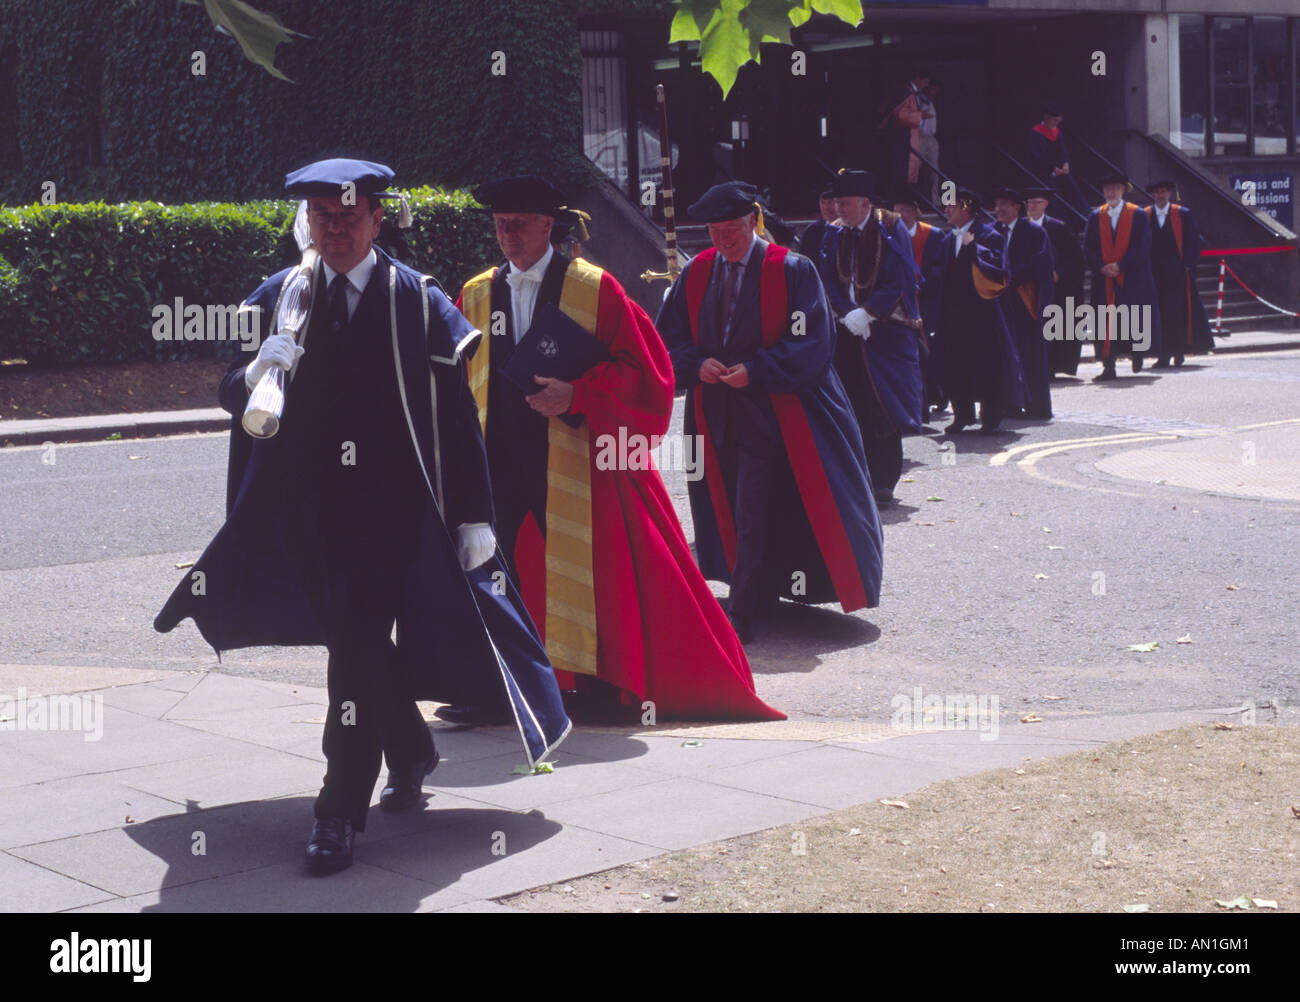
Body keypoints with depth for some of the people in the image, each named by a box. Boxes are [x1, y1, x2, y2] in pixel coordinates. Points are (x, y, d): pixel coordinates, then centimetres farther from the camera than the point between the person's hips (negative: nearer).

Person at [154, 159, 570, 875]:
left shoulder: (417, 303, -2)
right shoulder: (279, 298, 7)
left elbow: (457, 418, -2)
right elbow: (230, 392, 5)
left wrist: (473, 518, -6)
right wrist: (255, 373, -19)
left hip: (390, 507, -4)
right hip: (307, 507, 4)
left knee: (359, 648, -10)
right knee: (358, 640, 17)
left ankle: (340, 810, -4)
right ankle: (409, 755, 40)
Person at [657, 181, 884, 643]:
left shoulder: (791, 271, -6)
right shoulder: (696, 273, 7)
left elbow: (812, 344, -9)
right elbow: (670, 336, 10)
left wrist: (755, 370, -18)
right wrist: (698, 363, -10)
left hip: (765, 410, -5)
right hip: (714, 411, 5)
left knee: (750, 515, -9)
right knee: (731, 512, 11)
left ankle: (741, 614, -6)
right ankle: (754, 594, 25)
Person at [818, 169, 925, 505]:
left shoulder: (890, 230, -6)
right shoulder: (834, 233, 7)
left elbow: (899, 281, -9)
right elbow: (829, 279, 3)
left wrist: (867, 313, -15)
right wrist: (848, 313, -12)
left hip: (887, 330, -4)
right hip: (848, 330, 4)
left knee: (882, 410, -7)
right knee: (854, 409, 1)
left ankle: (883, 483, -3)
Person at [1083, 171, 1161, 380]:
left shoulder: (1137, 215, 1)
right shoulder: (1096, 216, 8)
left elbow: (1142, 247, -5)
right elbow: (1088, 249, 5)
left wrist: (1120, 265, -15)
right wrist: (1102, 267, -12)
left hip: (1132, 279, -2)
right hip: (1104, 280, 2)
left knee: (1134, 320, 2)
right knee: (1105, 322, -4)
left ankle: (1137, 354, 24)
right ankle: (1108, 367, -5)